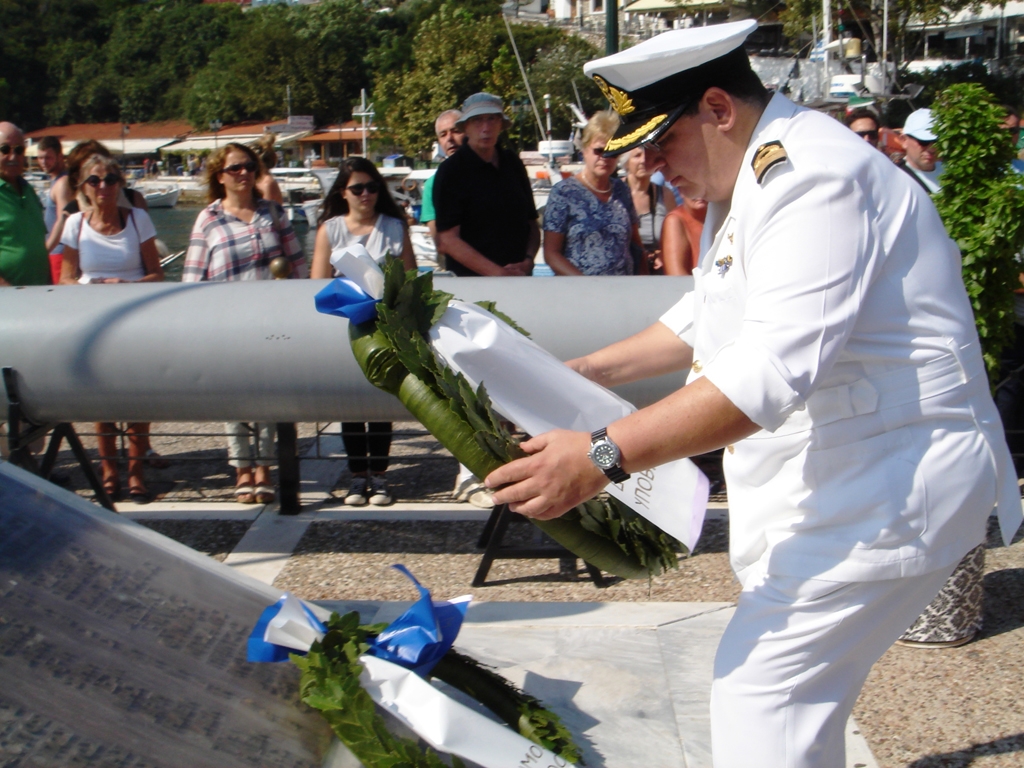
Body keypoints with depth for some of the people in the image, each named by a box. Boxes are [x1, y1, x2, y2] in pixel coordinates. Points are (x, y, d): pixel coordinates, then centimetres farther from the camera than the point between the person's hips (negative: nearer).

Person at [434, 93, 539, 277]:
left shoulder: (513, 163, 12)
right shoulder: (451, 170, -4)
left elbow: (532, 223, 17)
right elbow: (447, 240, -11)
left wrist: (528, 261, -2)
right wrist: (497, 273, -16)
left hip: (520, 278, 4)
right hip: (472, 281, -4)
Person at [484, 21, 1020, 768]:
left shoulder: (811, 178, -23)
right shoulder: (753, 178, 13)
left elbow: (774, 367, -34)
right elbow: (707, 316, 26)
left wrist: (603, 456, -37)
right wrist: (584, 373, 21)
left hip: (890, 479, -11)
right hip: (830, 478, 11)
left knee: (761, 686, -11)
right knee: (796, 689, 18)